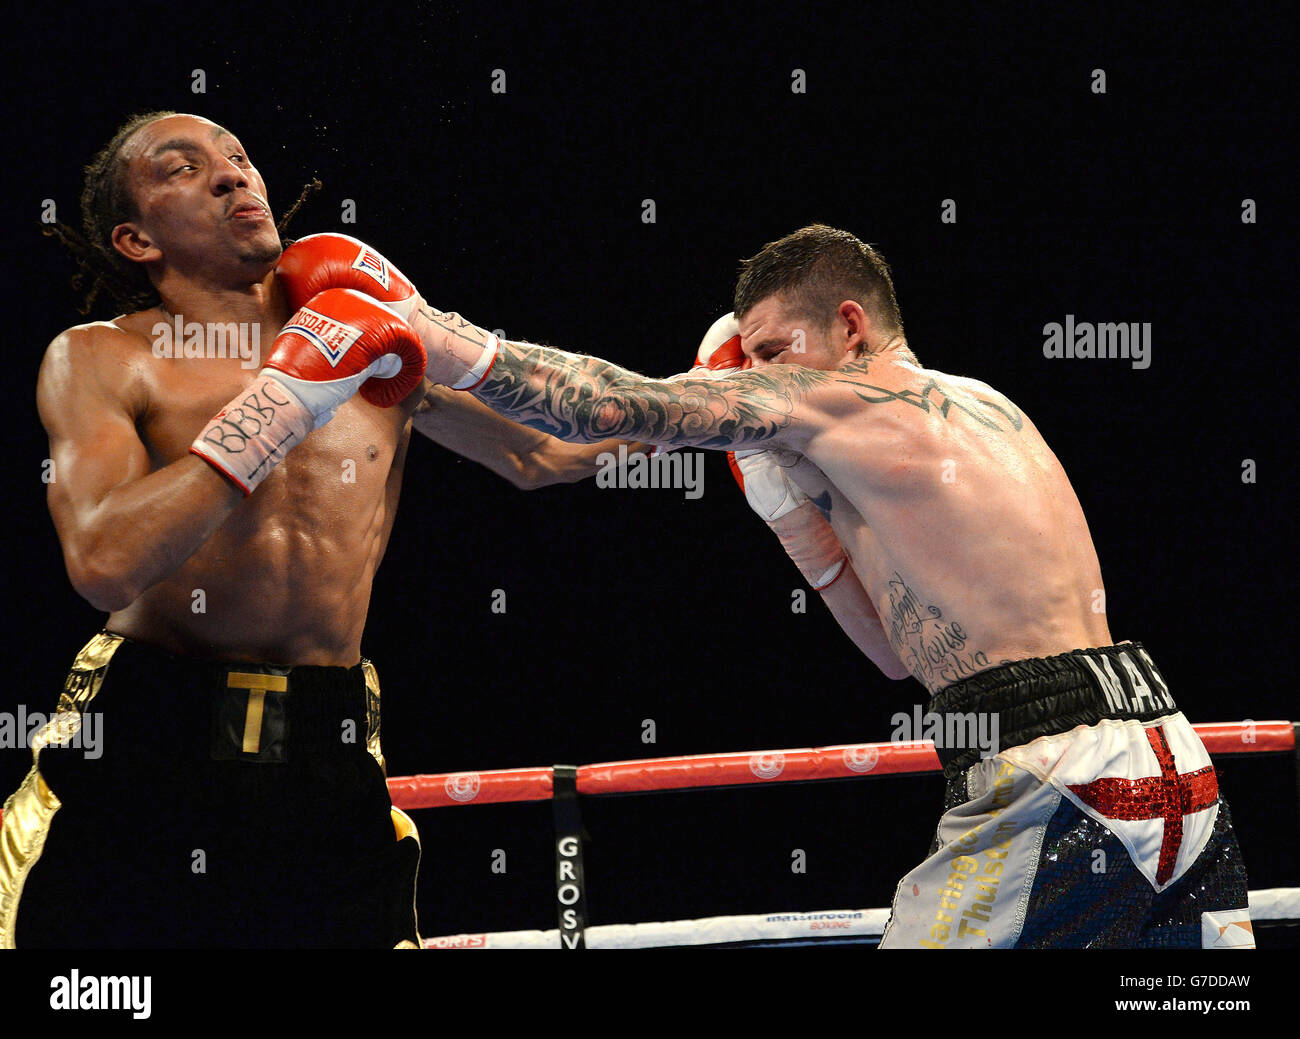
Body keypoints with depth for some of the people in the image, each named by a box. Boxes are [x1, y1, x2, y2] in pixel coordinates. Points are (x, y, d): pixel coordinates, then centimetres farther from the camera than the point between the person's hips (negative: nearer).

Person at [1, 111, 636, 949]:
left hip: (325, 756, 3)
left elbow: (541, 456, 24)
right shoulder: (101, 361, 0)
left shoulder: (377, 342, 12)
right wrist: (288, 396, -16)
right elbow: (104, 564, -18)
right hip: (138, 751, -3)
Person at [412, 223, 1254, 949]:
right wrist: (790, 502, 21)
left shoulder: (840, 398, -1)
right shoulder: (982, 408, 24)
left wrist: (446, 345, -3)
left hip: (1057, 790, -9)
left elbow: (616, 407, -5)